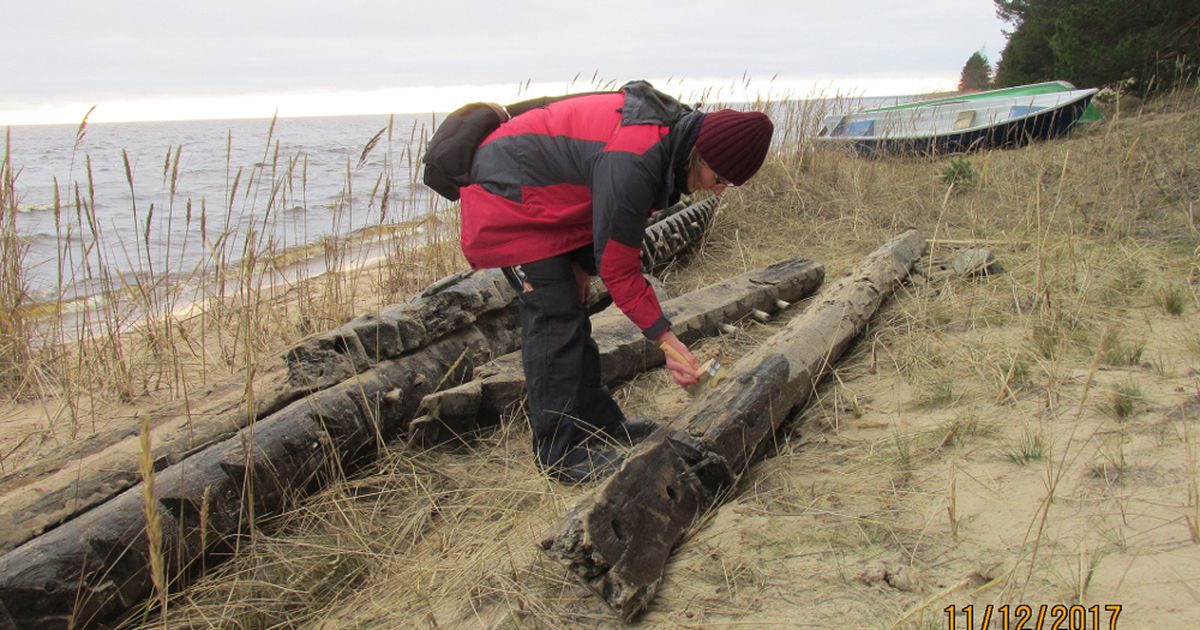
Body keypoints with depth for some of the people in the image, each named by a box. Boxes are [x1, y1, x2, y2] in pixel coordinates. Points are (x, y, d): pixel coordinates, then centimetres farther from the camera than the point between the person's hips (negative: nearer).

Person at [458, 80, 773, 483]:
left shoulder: (673, 128, -4)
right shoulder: (632, 165, -34)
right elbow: (618, 267, -26)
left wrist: (581, 265, 3)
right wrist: (665, 338, -21)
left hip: (549, 198, 10)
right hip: (507, 195, -10)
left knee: (571, 308, 12)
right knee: (554, 315, -13)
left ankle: (598, 424, 21)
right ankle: (559, 452, -7)